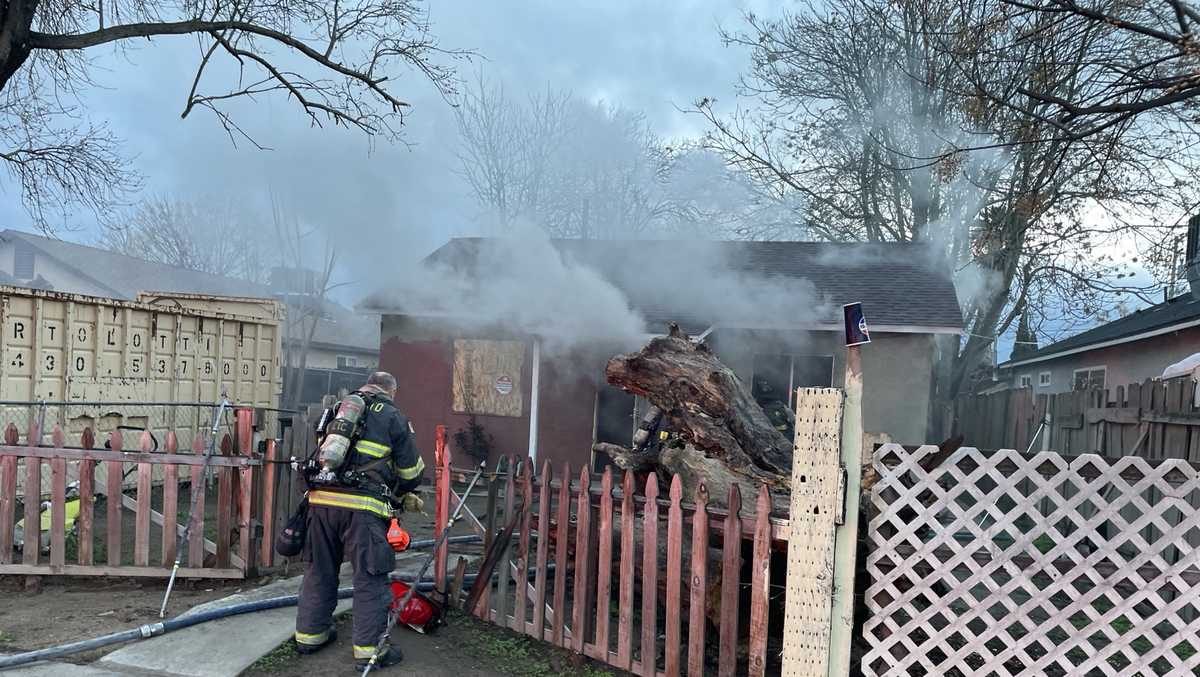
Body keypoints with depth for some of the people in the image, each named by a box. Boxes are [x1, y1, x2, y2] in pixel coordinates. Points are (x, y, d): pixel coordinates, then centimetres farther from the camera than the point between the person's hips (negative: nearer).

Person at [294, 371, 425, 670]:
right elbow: (412, 471, 7)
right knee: (370, 578, 3)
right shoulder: (393, 417, 5)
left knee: (320, 570, 20)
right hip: (361, 507, -5)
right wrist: (400, 495, 26)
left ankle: (310, 634, 31)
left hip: (321, 498, 6)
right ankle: (369, 650, 7)